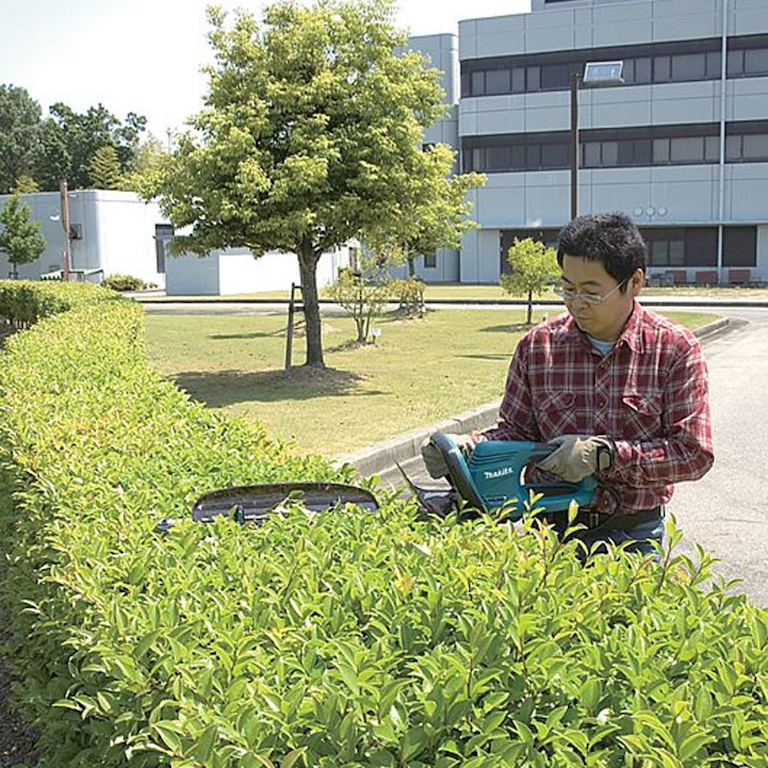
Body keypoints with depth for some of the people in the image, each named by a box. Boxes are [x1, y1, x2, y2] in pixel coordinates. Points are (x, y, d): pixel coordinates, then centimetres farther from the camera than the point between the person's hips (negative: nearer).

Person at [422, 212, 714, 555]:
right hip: (552, 529, 2)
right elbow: (516, 429, 8)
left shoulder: (676, 349, -6)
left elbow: (694, 453, -10)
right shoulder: (537, 345, 0)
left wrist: (604, 454, -19)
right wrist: (470, 446, -13)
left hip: (634, 536, -1)